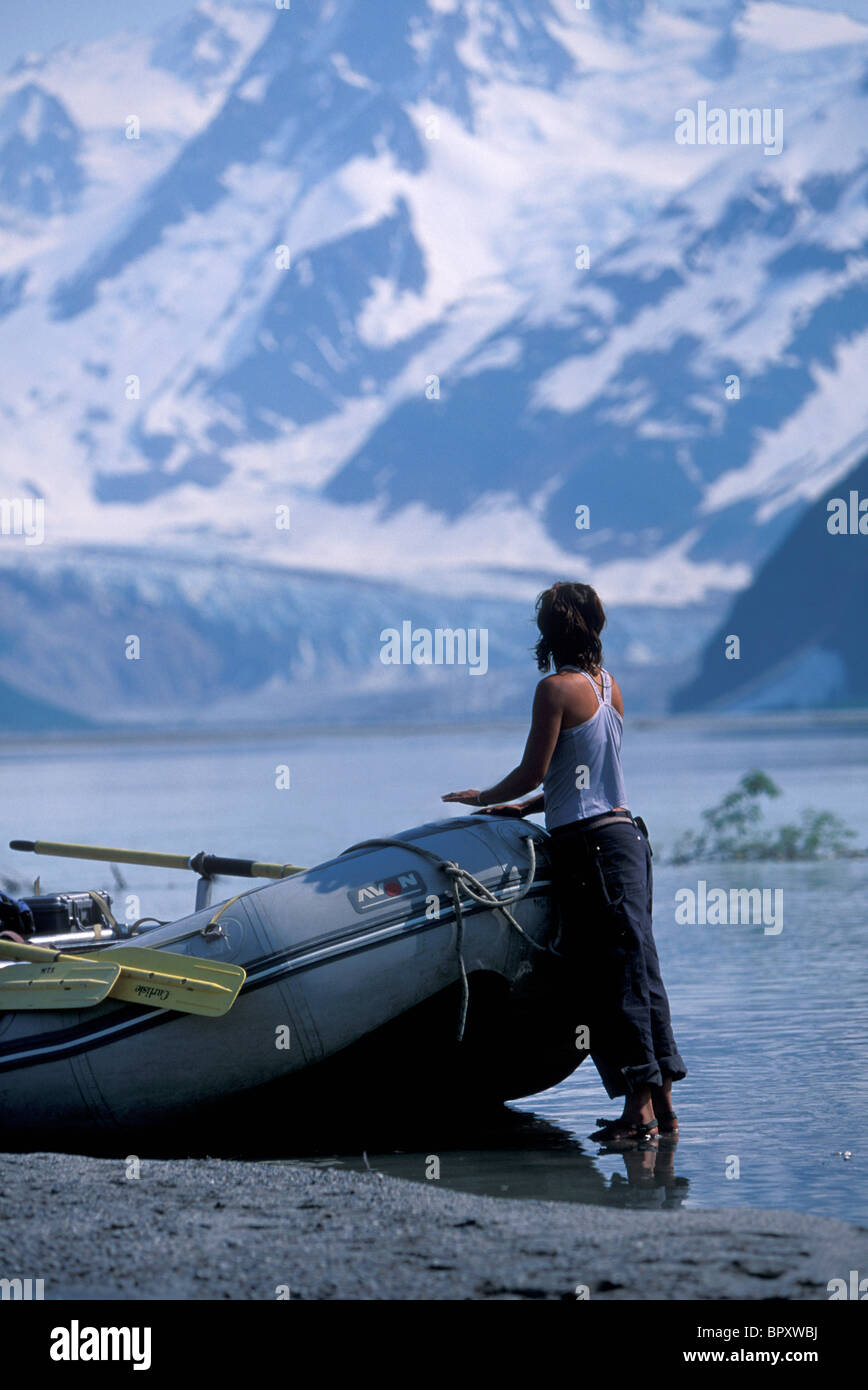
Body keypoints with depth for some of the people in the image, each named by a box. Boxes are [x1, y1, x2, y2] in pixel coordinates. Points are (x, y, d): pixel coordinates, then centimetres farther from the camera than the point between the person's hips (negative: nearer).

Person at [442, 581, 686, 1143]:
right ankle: (662, 1106, 12)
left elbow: (533, 772, -10)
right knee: (639, 969, 10)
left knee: (610, 975, -6)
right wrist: (526, 808, 25)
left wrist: (484, 798, 8)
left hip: (589, 843, -8)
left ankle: (639, 1106, -8)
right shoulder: (609, 686, 14)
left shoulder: (558, 689, -10)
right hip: (626, 832, 8)